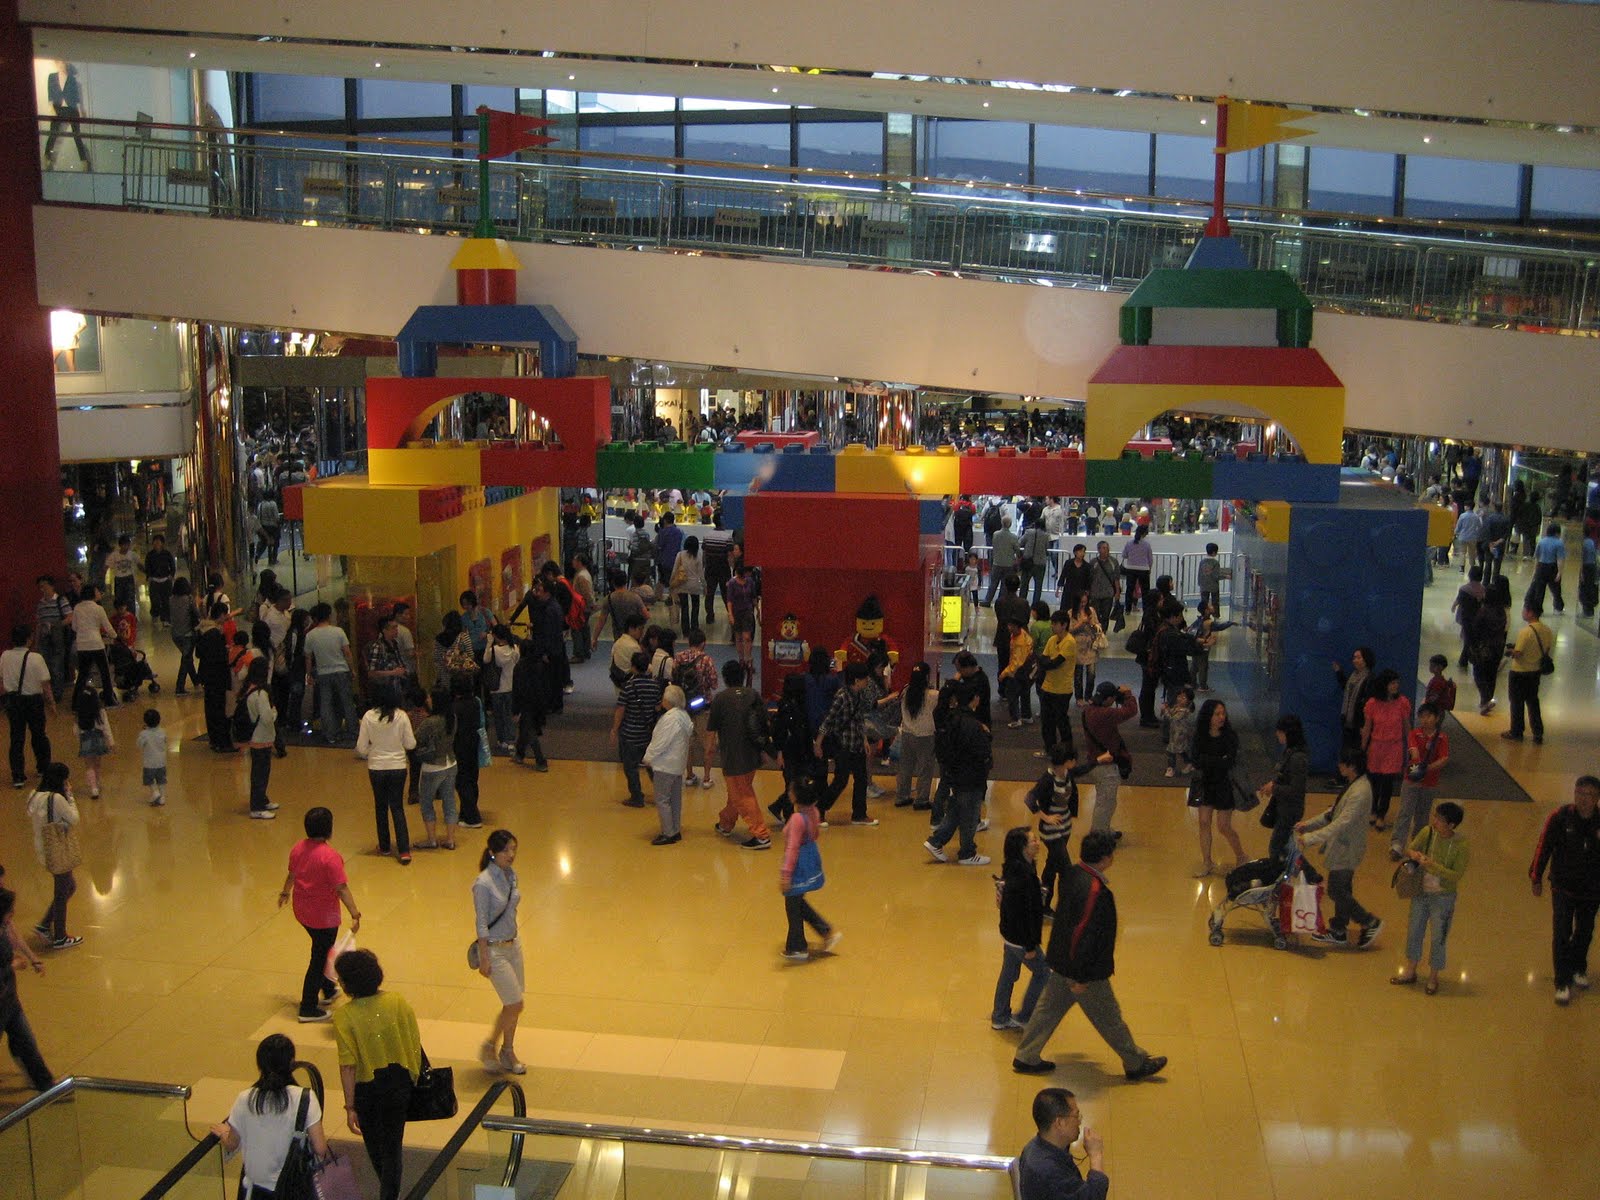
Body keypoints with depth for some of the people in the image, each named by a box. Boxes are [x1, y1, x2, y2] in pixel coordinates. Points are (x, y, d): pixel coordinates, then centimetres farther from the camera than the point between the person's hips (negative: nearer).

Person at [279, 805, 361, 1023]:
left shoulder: (298, 848, -3)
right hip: (323, 915, -8)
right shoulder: (330, 856, -26)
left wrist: (285, 893, 33)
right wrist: (355, 915, -23)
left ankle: (328, 991, 44)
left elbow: (291, 875, 14)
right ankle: (308, 1009, 13)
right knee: (319, 959, 6)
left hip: (301, 911, 8)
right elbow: (341, 889, -26)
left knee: (322, 950, 28)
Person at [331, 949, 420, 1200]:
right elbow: (416, 1045, -6)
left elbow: (348, 1066, -20)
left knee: (374, 1141, 24)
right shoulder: (397, 1002, -13)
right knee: (393, 1142, 15)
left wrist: (350, 1107, -14)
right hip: (400, 1082, 1)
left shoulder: (344, 1016, -20)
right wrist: (414, 1077, 10)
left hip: (367, 1087, -1)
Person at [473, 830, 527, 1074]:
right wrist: (484, 959, -16)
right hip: (494, 950, -7)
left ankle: (508, 1052, 27)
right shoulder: (483, 883, -20)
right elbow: (481, 923, -17)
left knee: (512, 1005, 12)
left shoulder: (511, 875, 2)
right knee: (515, 1005, -5)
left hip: (513, 945, 7)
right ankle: (489, 1047, 15)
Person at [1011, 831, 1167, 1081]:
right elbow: (1085, 934, -29)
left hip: (1061, 961, 8)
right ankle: (1137, 1063, 30)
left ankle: (1026, 1058, 29)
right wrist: (1081, 976, -20)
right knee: (1109, 1017, 11)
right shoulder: (1094, 891, -32)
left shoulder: (1073, 873, -4)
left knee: (1049, 1008, 19)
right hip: (1086, 969, -8)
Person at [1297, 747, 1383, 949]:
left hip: (1347, 850, -10)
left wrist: (1311, 838, -29)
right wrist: (1310, 824, 11)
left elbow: (1341, 824, -30)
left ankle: (1370, 923, 14)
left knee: (1336, 891, 1)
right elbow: (1335, 812, 15)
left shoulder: (1360, 792, -27)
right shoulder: (1353, 784, 4)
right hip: (1343, 847, 10)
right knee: (1341, 890, 18)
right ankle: (1338, 932, 28)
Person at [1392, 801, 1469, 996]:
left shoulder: (1460, 846, -21)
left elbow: (1456, 876, -21)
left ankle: (1433, 977, 29)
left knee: (1438, 937, 9)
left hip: (1443, 897, -4)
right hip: (1420, 892, 4)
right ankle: (1410, 971, 35)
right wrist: (1413, 854, -23)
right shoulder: (1427, 832, -10)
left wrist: (1431, 865, -30)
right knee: (1414, 931, 17)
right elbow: (1409, 849, 0)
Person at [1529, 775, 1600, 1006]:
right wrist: (1536, 878, -1)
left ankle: (1579, 968, 44)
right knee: (1561, 935, -4)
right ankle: (1563, 983, 6)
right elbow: (1543, 848, -7)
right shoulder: (1559, 818, -17)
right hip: (1563, 887, -2)